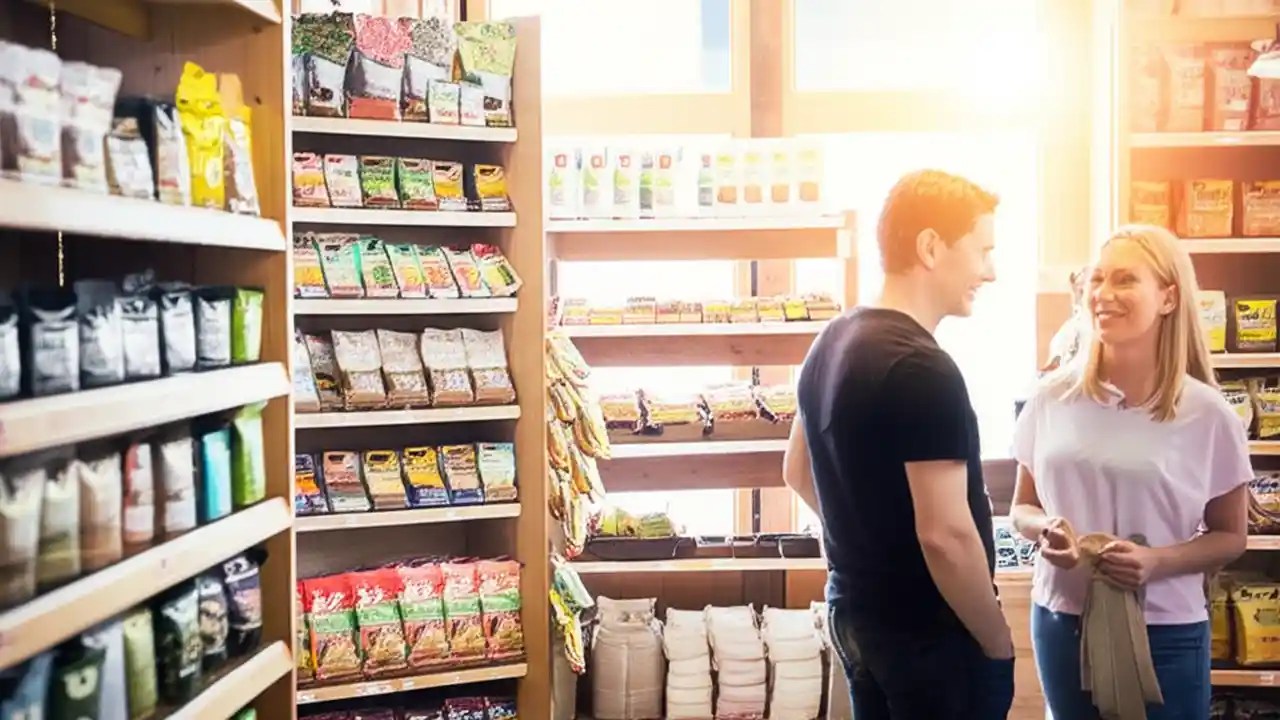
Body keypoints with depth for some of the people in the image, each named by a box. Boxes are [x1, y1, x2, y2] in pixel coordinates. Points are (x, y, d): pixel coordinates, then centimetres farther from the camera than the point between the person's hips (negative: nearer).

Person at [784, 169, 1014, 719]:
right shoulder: (923, 369, -23)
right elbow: (945, 535, -26)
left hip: (855, 612, 8)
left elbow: (798, 472, 16)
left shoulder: (832, 342, 5)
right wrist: (999, 643, -14)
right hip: (930, 633, -8)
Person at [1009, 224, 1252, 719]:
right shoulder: (1053, 399, -1)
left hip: (1165, 634, -2)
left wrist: (1158, 561, -17)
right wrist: (1043, 527, -13)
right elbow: (1022, 507, 9)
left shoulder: (1208, 415, -7)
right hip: (1061, 622, 2)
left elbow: (1230, 537, 1)